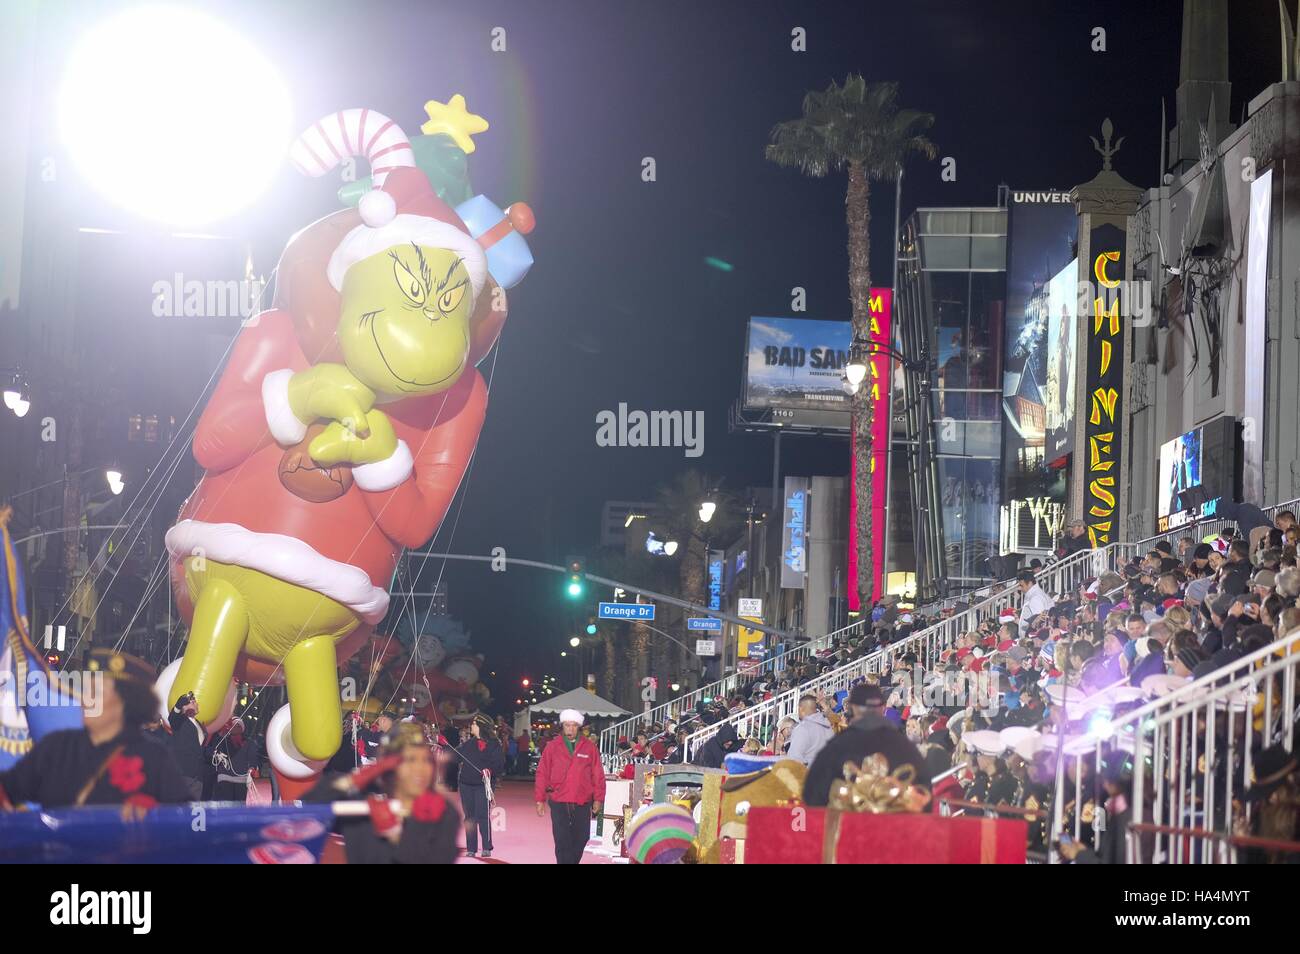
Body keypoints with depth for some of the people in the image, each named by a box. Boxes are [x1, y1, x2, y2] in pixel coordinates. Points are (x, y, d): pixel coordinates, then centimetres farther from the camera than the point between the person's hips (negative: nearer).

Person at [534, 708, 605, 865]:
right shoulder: (552, 747, 2)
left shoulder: (589, 747, 5)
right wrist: (540, 799, 0)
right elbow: (542, 774, 3)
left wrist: (598, 799, 2)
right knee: (562, 843, -6)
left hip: (582, 804, 2)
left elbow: (598, 775, 6)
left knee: (580, 840, 7)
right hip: (559, 804, -2)